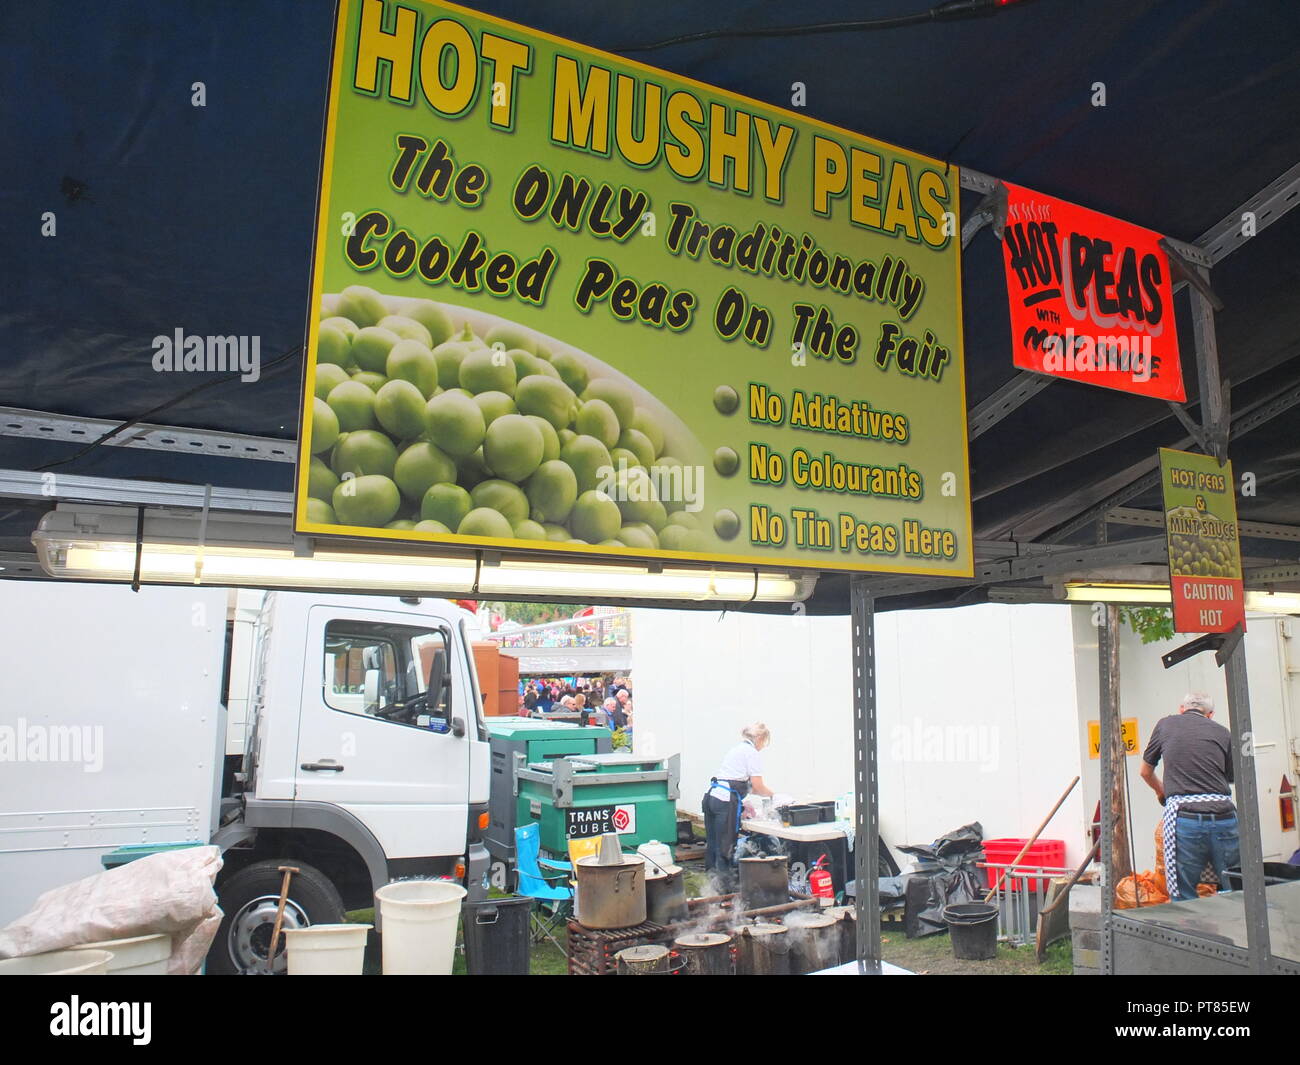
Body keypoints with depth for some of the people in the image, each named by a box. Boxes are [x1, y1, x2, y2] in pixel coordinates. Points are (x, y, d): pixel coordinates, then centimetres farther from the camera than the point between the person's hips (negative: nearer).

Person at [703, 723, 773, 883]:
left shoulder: (736, 749, 24)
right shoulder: (753, 753, -3)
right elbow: (757, 786, -4)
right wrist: (770, 793, 14)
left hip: (711, 795, 9)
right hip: (725, 801, -9)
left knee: (712, 843, 13)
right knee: (725, 846, -4)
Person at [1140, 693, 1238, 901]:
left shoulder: (1165, 724, 15)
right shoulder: (1222, 733, 15)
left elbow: (1145, 771, 27)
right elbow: (1231, 778, 19)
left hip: (1184, 817, -2)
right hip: (1223, 815, 2)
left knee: (1183, 899, 4)